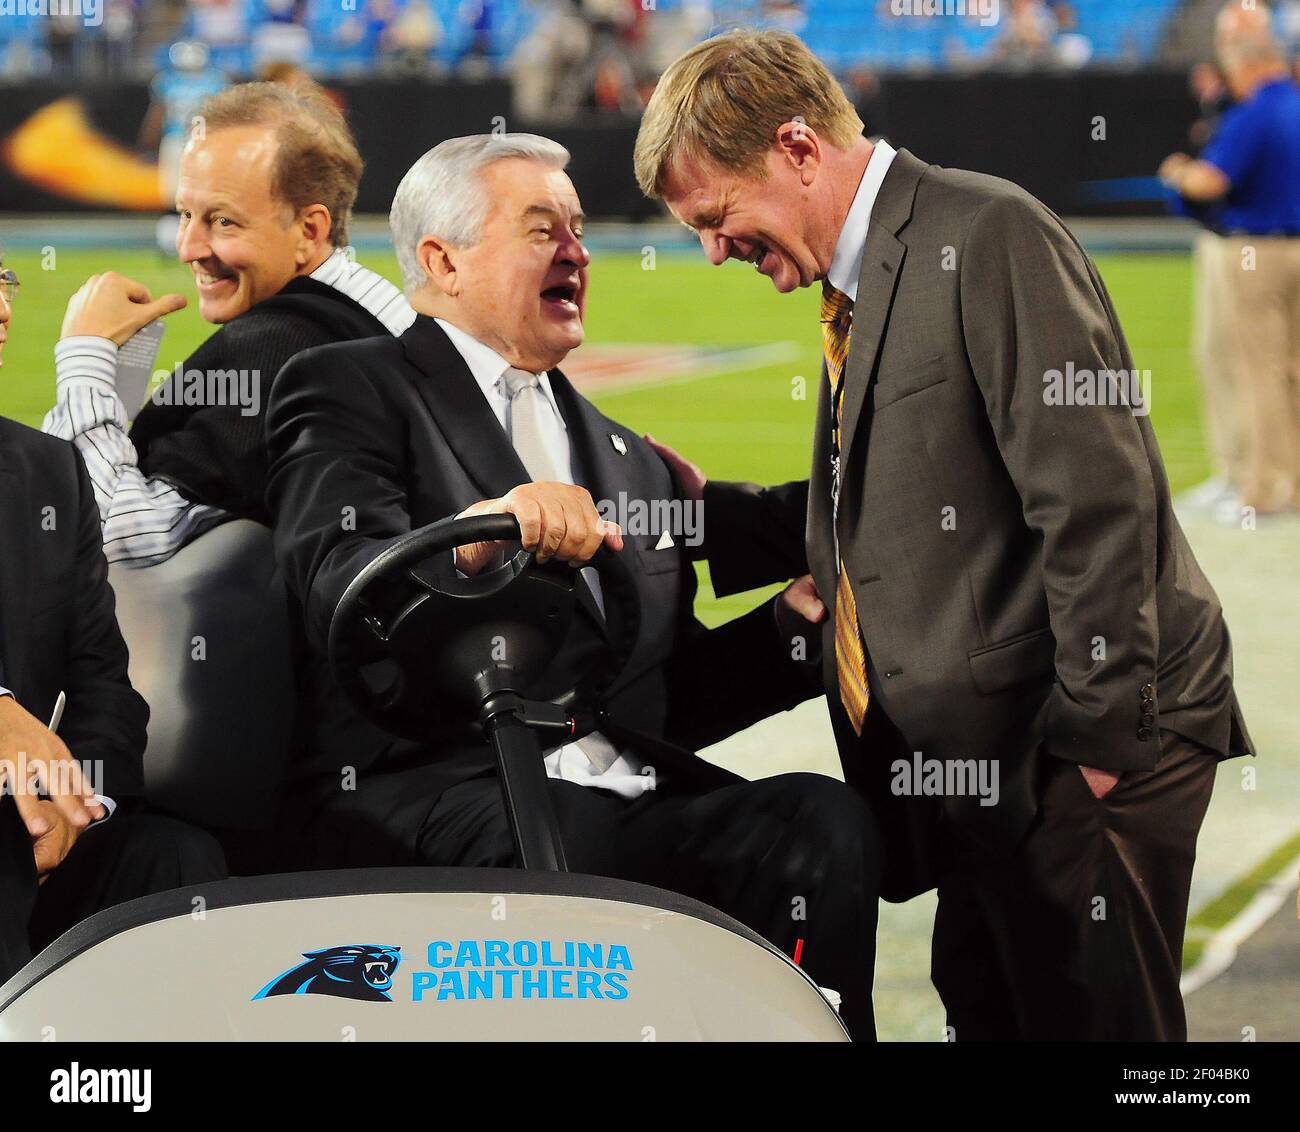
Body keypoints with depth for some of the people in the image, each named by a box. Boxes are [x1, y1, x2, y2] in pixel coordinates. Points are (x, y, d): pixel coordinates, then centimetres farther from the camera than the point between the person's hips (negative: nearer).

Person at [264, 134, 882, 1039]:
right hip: (433, 793, -6)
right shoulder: (351, 389, 8)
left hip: (629, 794, 6)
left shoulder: (628, 462, 30)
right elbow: (337, 589, -12)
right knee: (559, 845, -38)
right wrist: (476, 535, -31)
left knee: (824, 822, -23)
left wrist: (797, 618, 10)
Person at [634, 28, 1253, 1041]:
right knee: (988, 1017, 14)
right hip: (990, 764, 10)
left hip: (1080, 762, -10)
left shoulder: (988, 235, -14)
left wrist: (1099, 733, -20)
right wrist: (700, 510, 11)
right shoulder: (866, 281, 16)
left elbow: (1093, 502, -19)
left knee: (1086, 1025, -4)